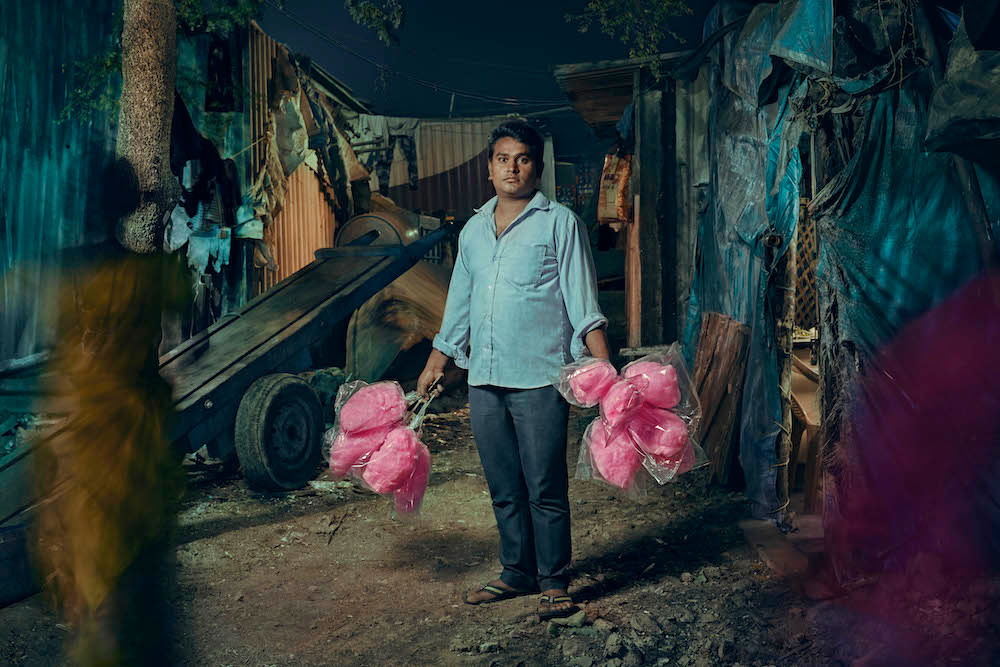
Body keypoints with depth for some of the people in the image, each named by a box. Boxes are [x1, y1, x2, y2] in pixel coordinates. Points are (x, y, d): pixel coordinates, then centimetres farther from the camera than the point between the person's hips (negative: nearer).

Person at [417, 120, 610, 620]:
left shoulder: (559, 222, 2)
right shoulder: (473, 230, 17)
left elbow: (582, 299, -3)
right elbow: (458, 306, 22)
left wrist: (602, 364, -13)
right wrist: (435, 365, 21)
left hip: (540, 378, -5)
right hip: (483, 379, 5)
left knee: (545, 488, -2)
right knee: (504, 488, 12)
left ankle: (554, 584, 12)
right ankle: (517, 573, 26)